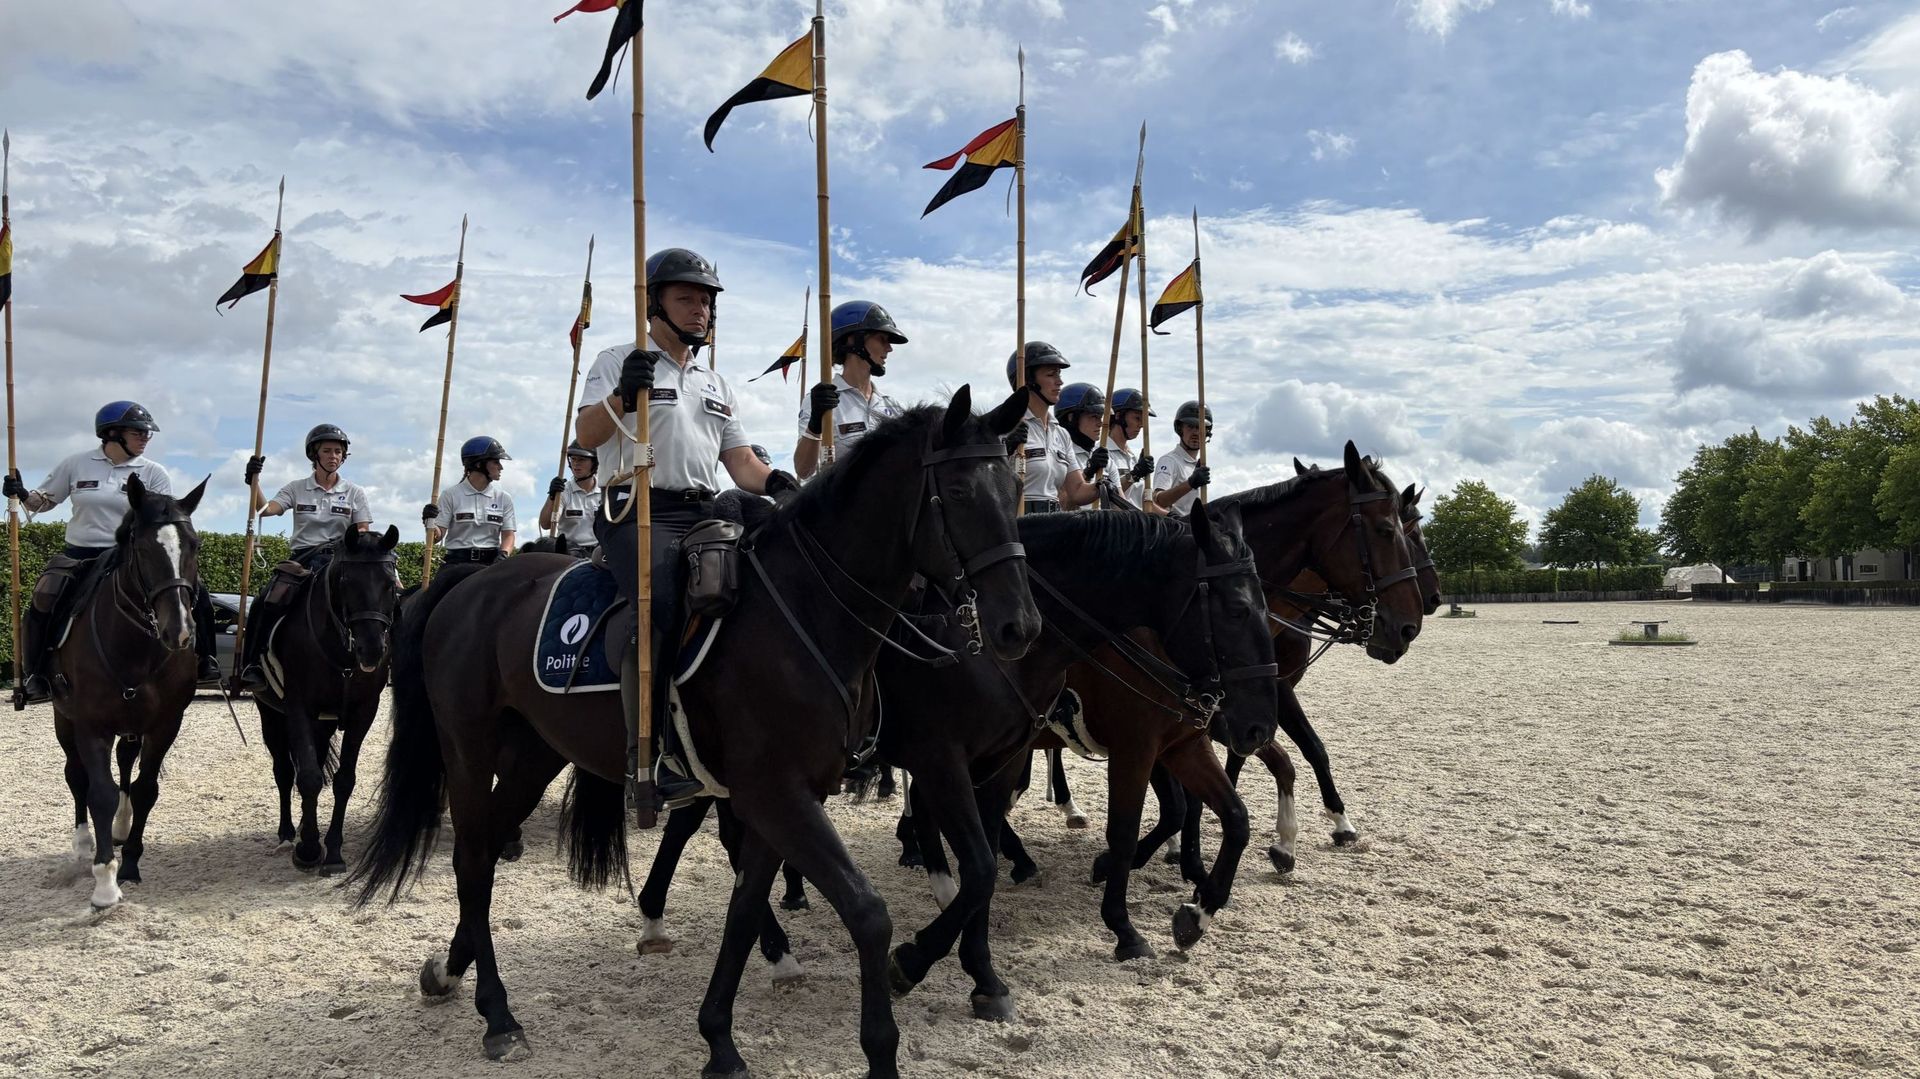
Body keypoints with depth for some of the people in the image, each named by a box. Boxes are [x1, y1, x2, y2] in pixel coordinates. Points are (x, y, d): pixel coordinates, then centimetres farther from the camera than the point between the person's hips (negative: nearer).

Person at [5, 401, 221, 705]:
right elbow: (43, 501, 13)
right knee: (44, 599, -24)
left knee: (194, 590, -15)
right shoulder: (77, 464, 5)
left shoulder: (153, 472, 3)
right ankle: (34, 675, -8)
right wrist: (21, 494, -8)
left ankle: (202, 661, -2)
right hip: (81, 556, 0)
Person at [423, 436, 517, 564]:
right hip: (458, 562, -2)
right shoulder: (451, 495, 4)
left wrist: (503, 554, -14)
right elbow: (436, 536, 0)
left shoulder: (503, 497, 10)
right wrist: (430, 523, -22)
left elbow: (508, 535, 7)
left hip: (491, 562, 2)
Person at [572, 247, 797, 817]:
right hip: (639, 513, -6)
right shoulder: (619, 362, 11)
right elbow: (585, 434, -4)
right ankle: (646, 764, -30)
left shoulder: (715, 383, 27)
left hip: (704, 515, 6)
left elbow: (740, 461, 20)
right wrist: (623, 393, -23)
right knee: (660, 607, -31)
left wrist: (774, 481, -2)